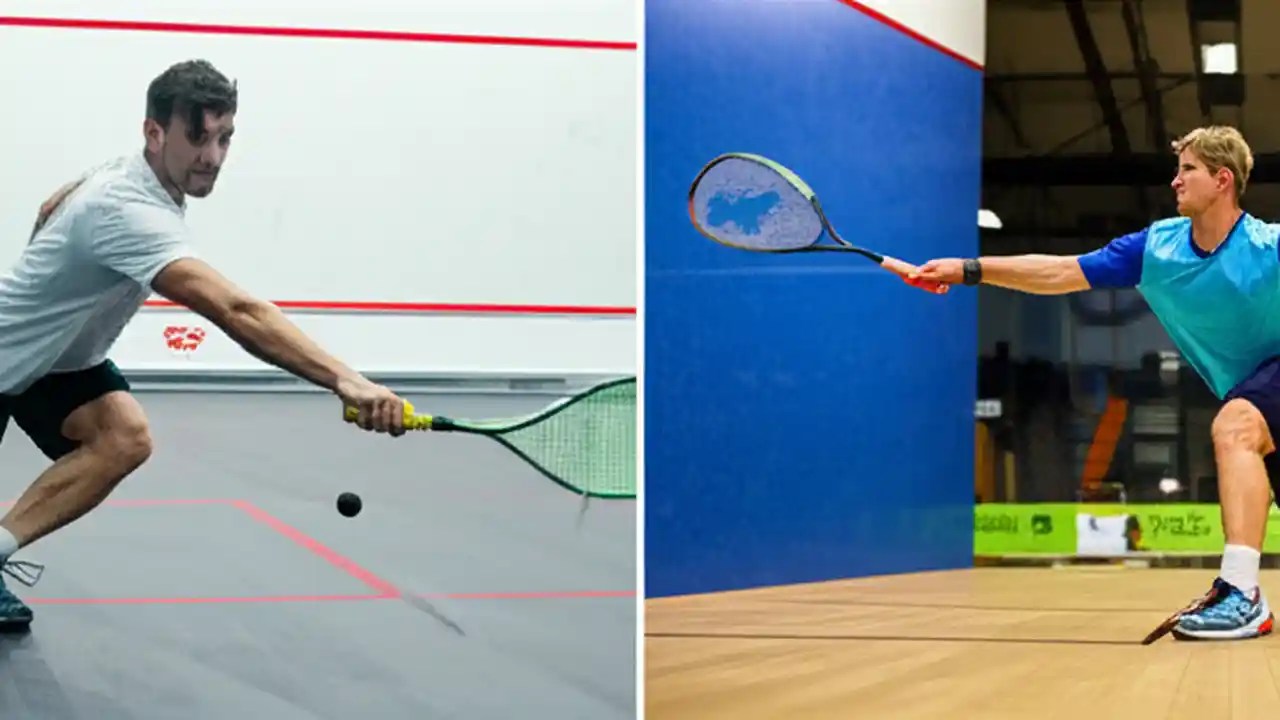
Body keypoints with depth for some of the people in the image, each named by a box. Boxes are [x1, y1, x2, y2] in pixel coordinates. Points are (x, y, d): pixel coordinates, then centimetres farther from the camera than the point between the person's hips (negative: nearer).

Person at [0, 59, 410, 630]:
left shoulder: (125, 176, -8)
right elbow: (236, 311, -52)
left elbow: (51, 210, 15)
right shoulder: (130, 212, -39)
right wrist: (344, 380, -60)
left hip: (58, 357, 8)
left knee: (124, 438, -18)